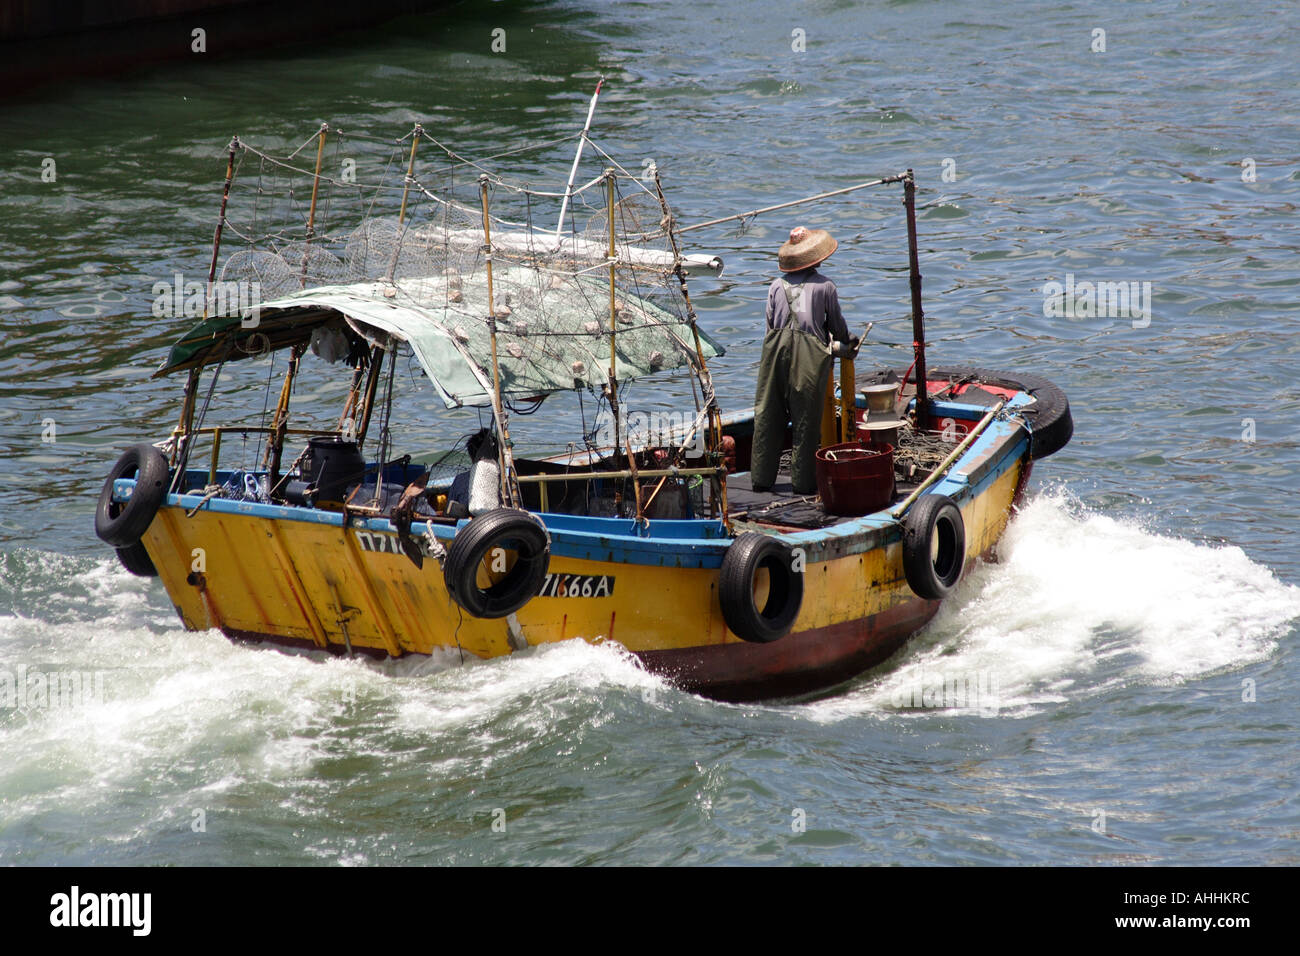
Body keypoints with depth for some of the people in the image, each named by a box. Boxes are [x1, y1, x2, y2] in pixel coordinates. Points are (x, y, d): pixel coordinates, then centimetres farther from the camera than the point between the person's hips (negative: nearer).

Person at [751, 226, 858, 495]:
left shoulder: (777, 286, 12)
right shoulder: (825, 286, 4)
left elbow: (771, 324, 14)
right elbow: (837, 325, 12)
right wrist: (846, 344, 35)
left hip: (777, 350, 3)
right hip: (810, 354, -3)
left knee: (768, 415, 9)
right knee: (806, 419, 2)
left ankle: (761, 478, 12)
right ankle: (803, 480, 3)